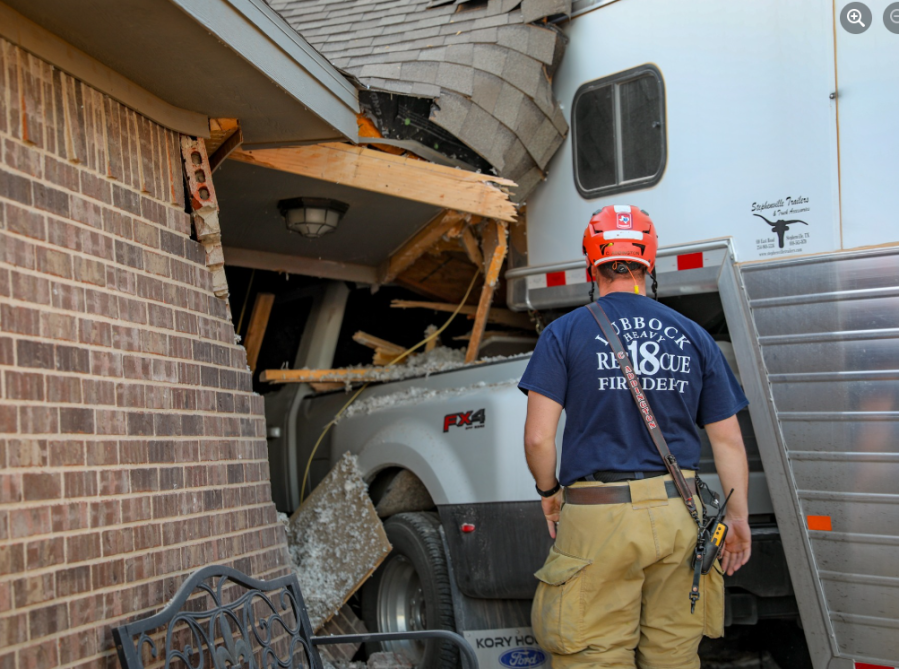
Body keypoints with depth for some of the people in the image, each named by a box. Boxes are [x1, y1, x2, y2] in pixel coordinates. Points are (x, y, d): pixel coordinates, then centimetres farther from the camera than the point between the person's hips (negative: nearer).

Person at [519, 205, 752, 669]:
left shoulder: (564, 334, -1)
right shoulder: (693, 336, 8)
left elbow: (538, 438, -7)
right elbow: (728, 441, 8)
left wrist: (550, 492, 11)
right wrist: (738, 517, 18)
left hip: (599, 519, -3)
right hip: (678, 516, 4)